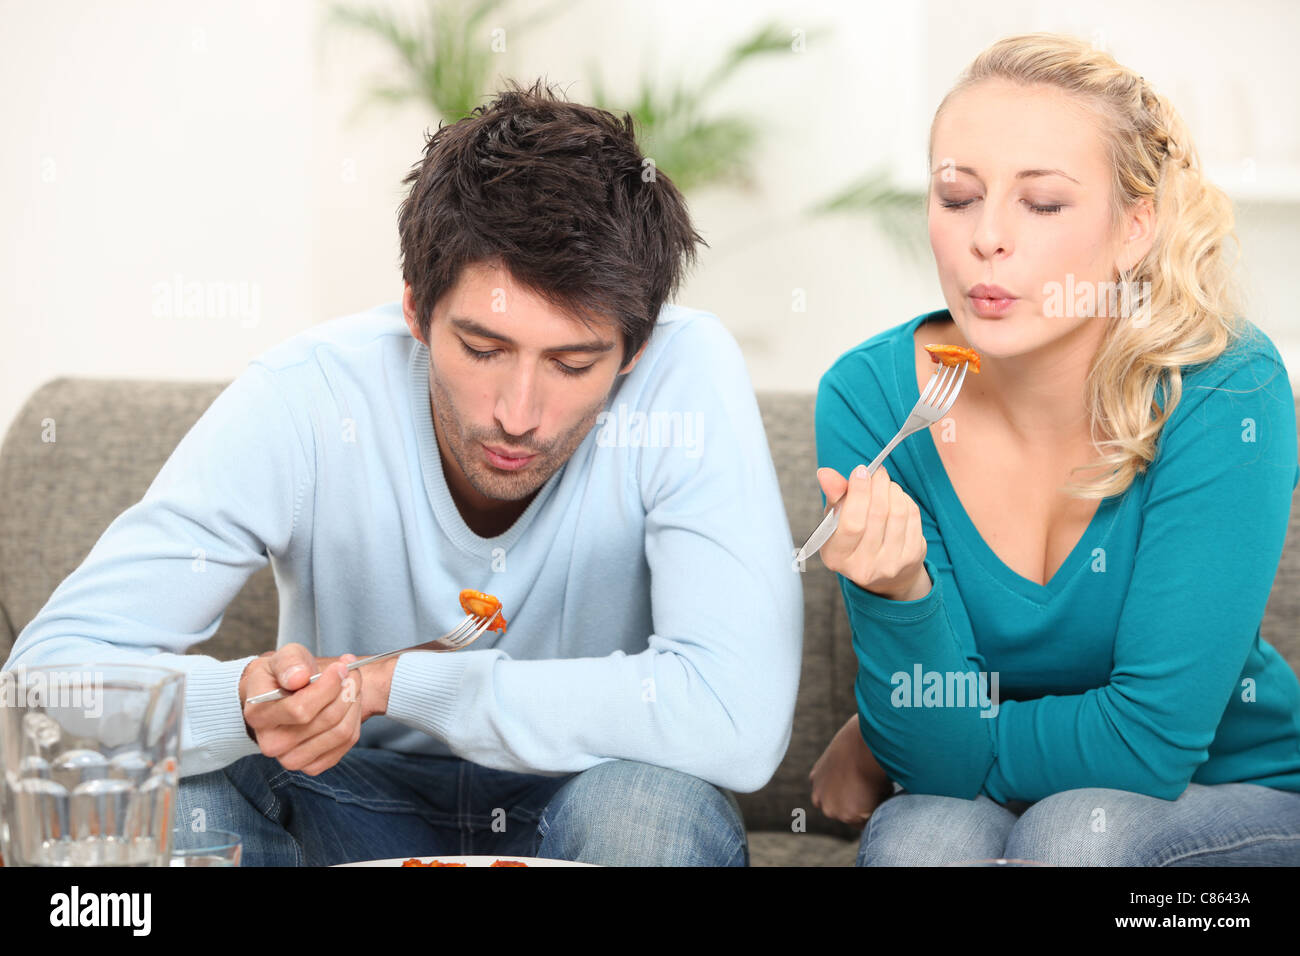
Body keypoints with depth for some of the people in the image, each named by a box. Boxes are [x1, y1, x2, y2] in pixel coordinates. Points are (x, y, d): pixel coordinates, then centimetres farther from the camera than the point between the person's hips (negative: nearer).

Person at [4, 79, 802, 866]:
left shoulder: (688, 374, -25)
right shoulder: (303, 400, -22)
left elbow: (738, 716, -35)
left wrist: (390, 680, -29)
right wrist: (243, 699, -46)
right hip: (354, 799, 1)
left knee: (657, 804, -34)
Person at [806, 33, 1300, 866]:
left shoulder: (1228, 396, -22)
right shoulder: (872, 398, -15)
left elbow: (1151, 741, -22)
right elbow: (937, 758, -16)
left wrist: (882, 748, -13)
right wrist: (897, 592, -35)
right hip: (969, 797, 1)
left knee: (1076, 830, -32)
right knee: (923, 834, -31)